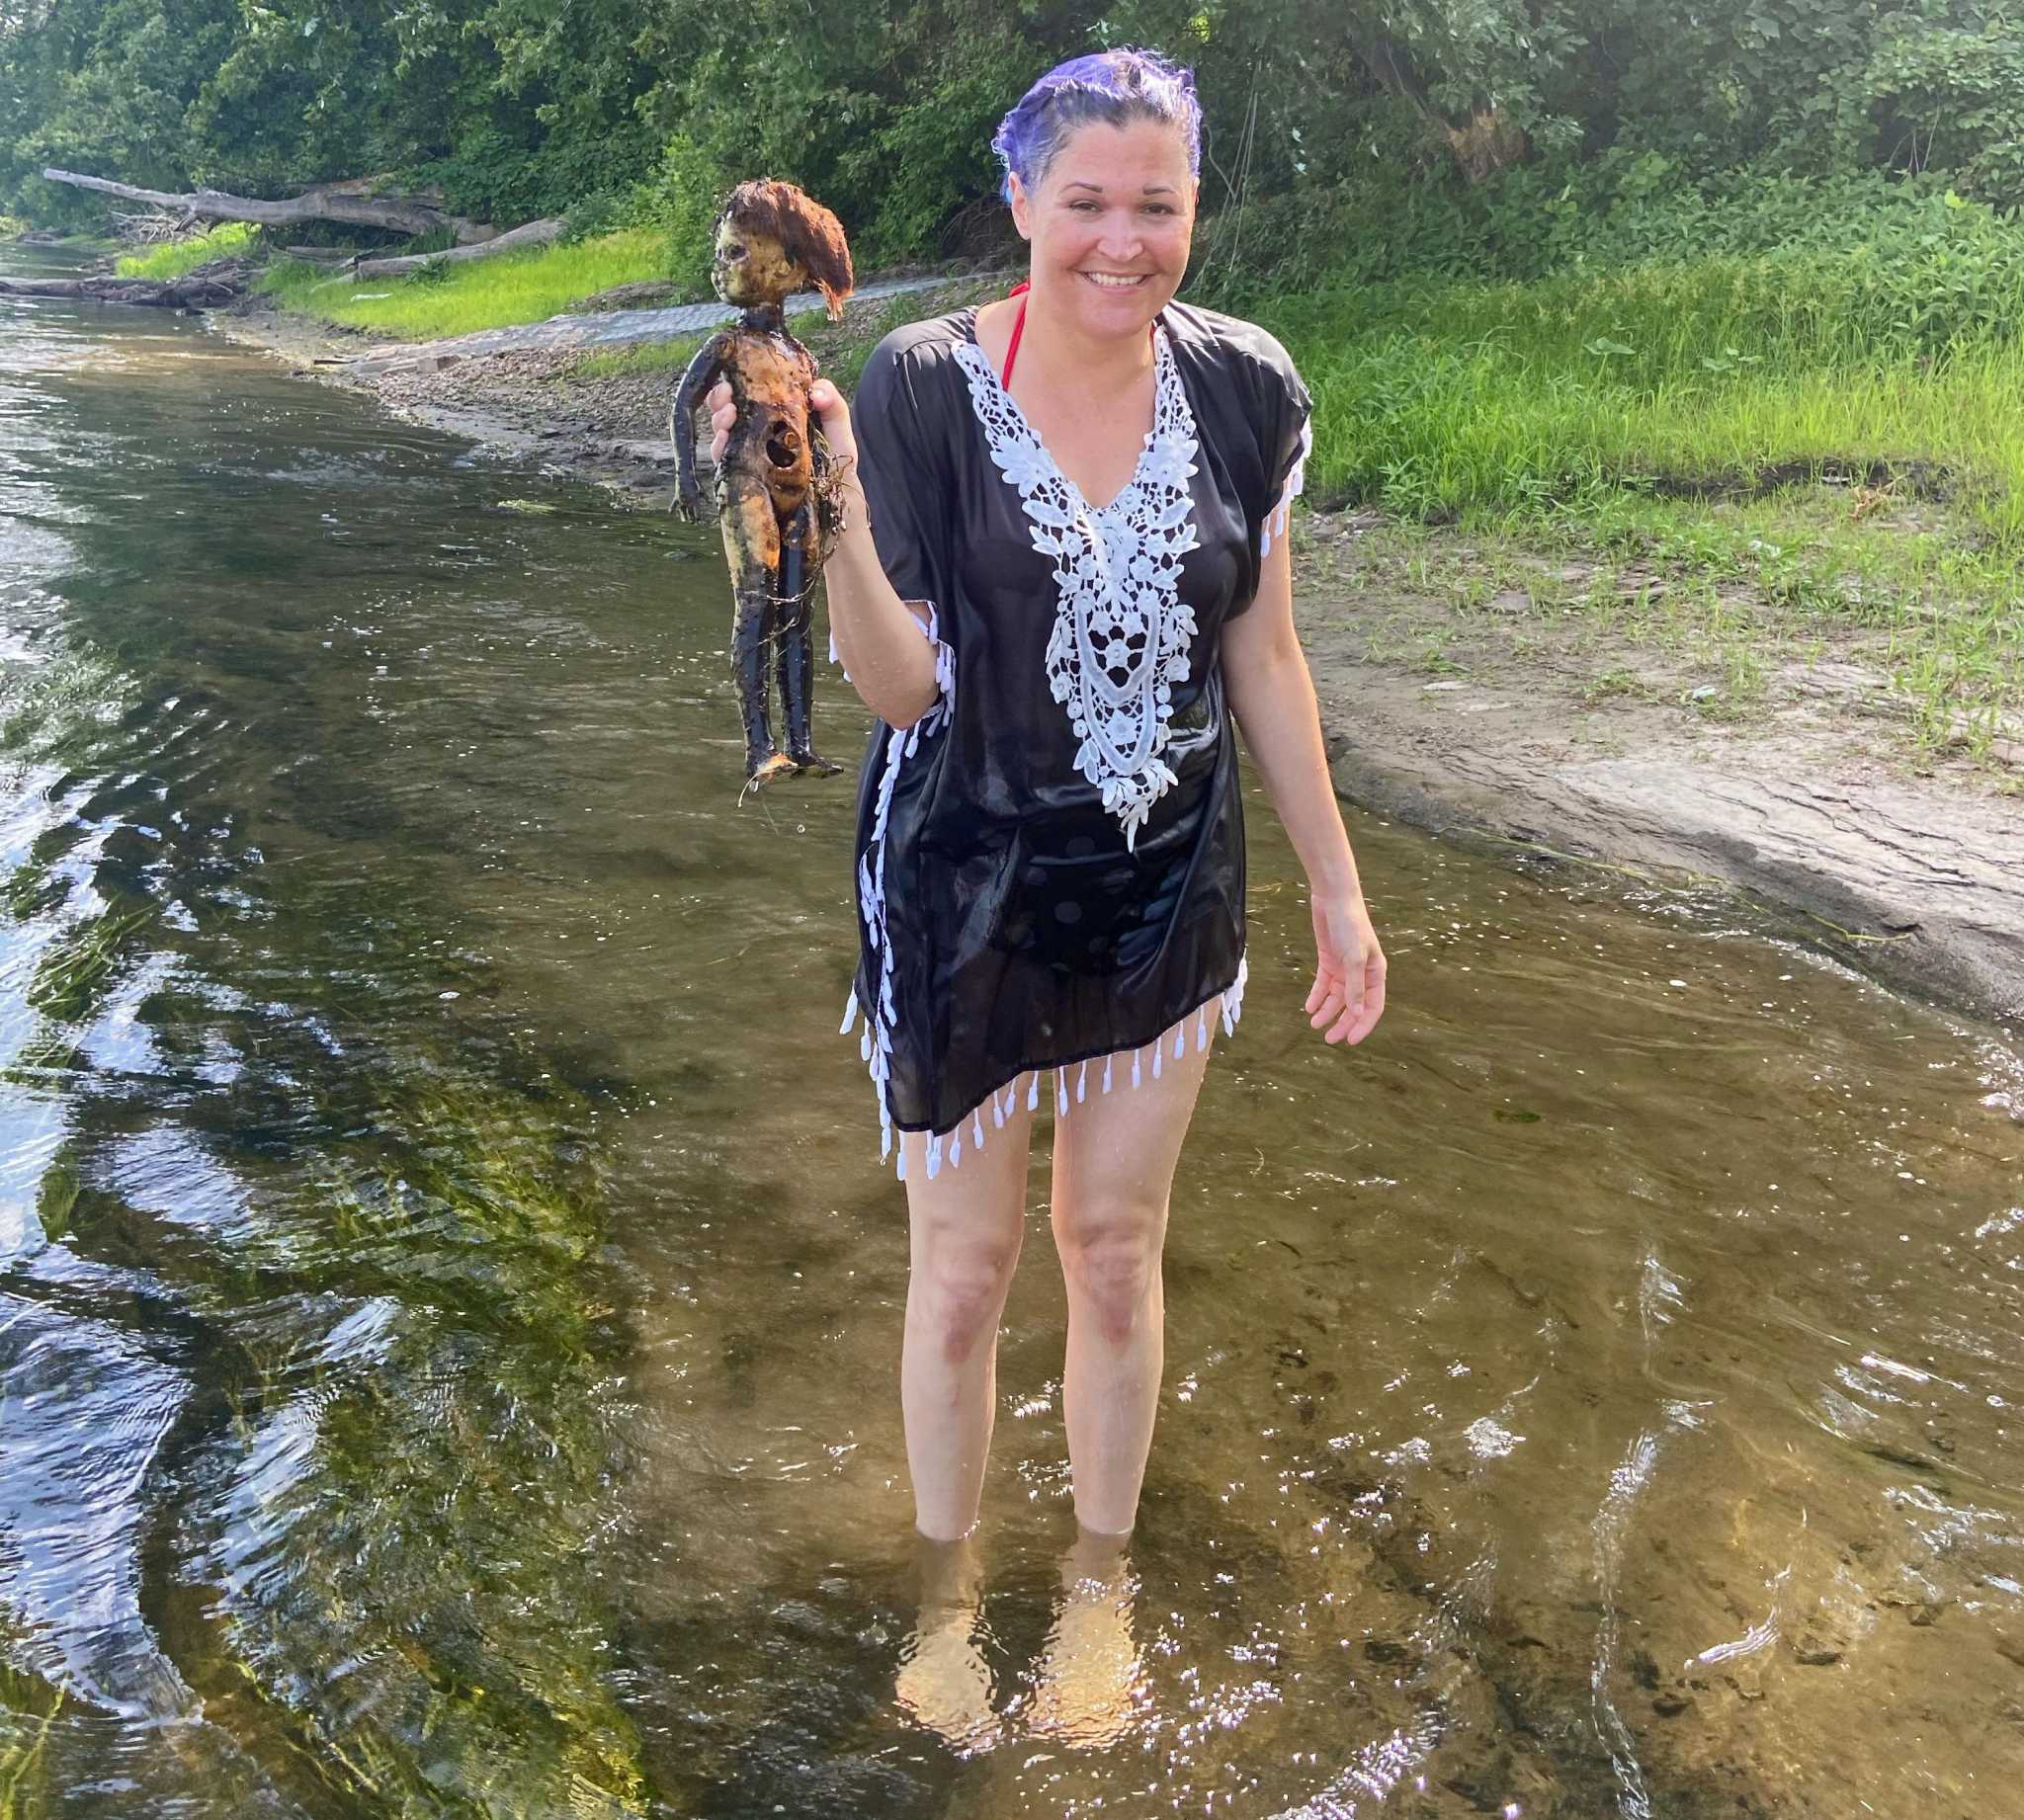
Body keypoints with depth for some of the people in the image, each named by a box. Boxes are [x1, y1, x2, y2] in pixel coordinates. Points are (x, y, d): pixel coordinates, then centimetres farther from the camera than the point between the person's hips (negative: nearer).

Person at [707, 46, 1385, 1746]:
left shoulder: (1243, 391, -4)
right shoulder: (921, 390, -13)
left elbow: (1262, 655, 4)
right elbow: (901, 687, -15)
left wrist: (1338, 888, 7)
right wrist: (833, 515, -33)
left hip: (1166, 889, 3)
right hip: (966, 887, -2)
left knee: (1119, 1252, 16)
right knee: (964, 1264, 11)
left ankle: (1100, 1576, 39)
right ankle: (948, 1586, 38)